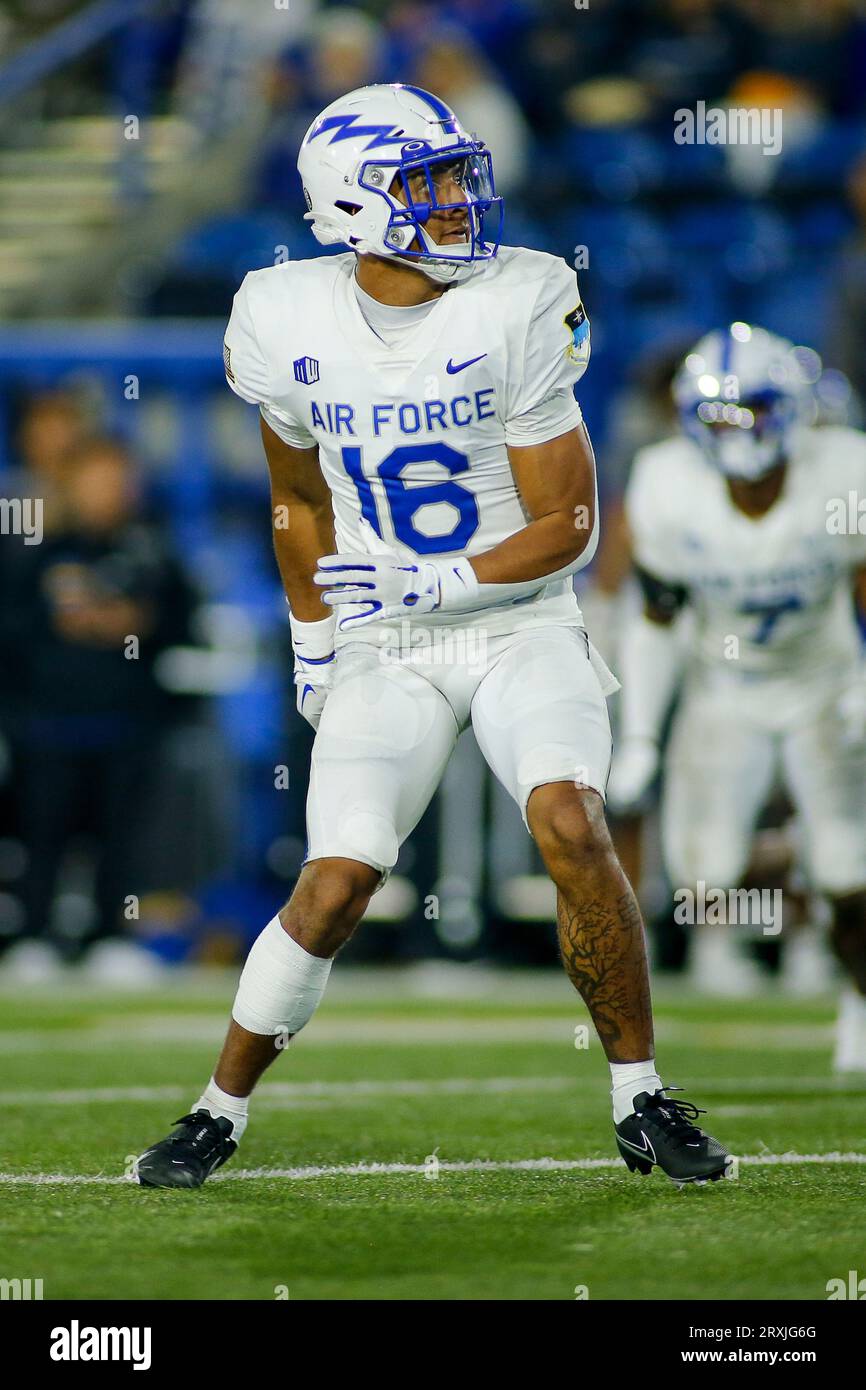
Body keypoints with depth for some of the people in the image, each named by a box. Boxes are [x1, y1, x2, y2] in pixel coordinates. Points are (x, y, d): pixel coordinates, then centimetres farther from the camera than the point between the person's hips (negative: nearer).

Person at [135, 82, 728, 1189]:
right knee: (337, 883, -11)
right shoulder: (291, 322, -5)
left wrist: (429, 586, -18)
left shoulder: (518, 309, -12)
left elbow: (569, 525, -9)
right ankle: (220, 1110, 10)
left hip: (521, 628, -1)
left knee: (571, 826, -24)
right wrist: (313, 640, 13)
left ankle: (641, 1102, -8)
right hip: (384, 652, 1)